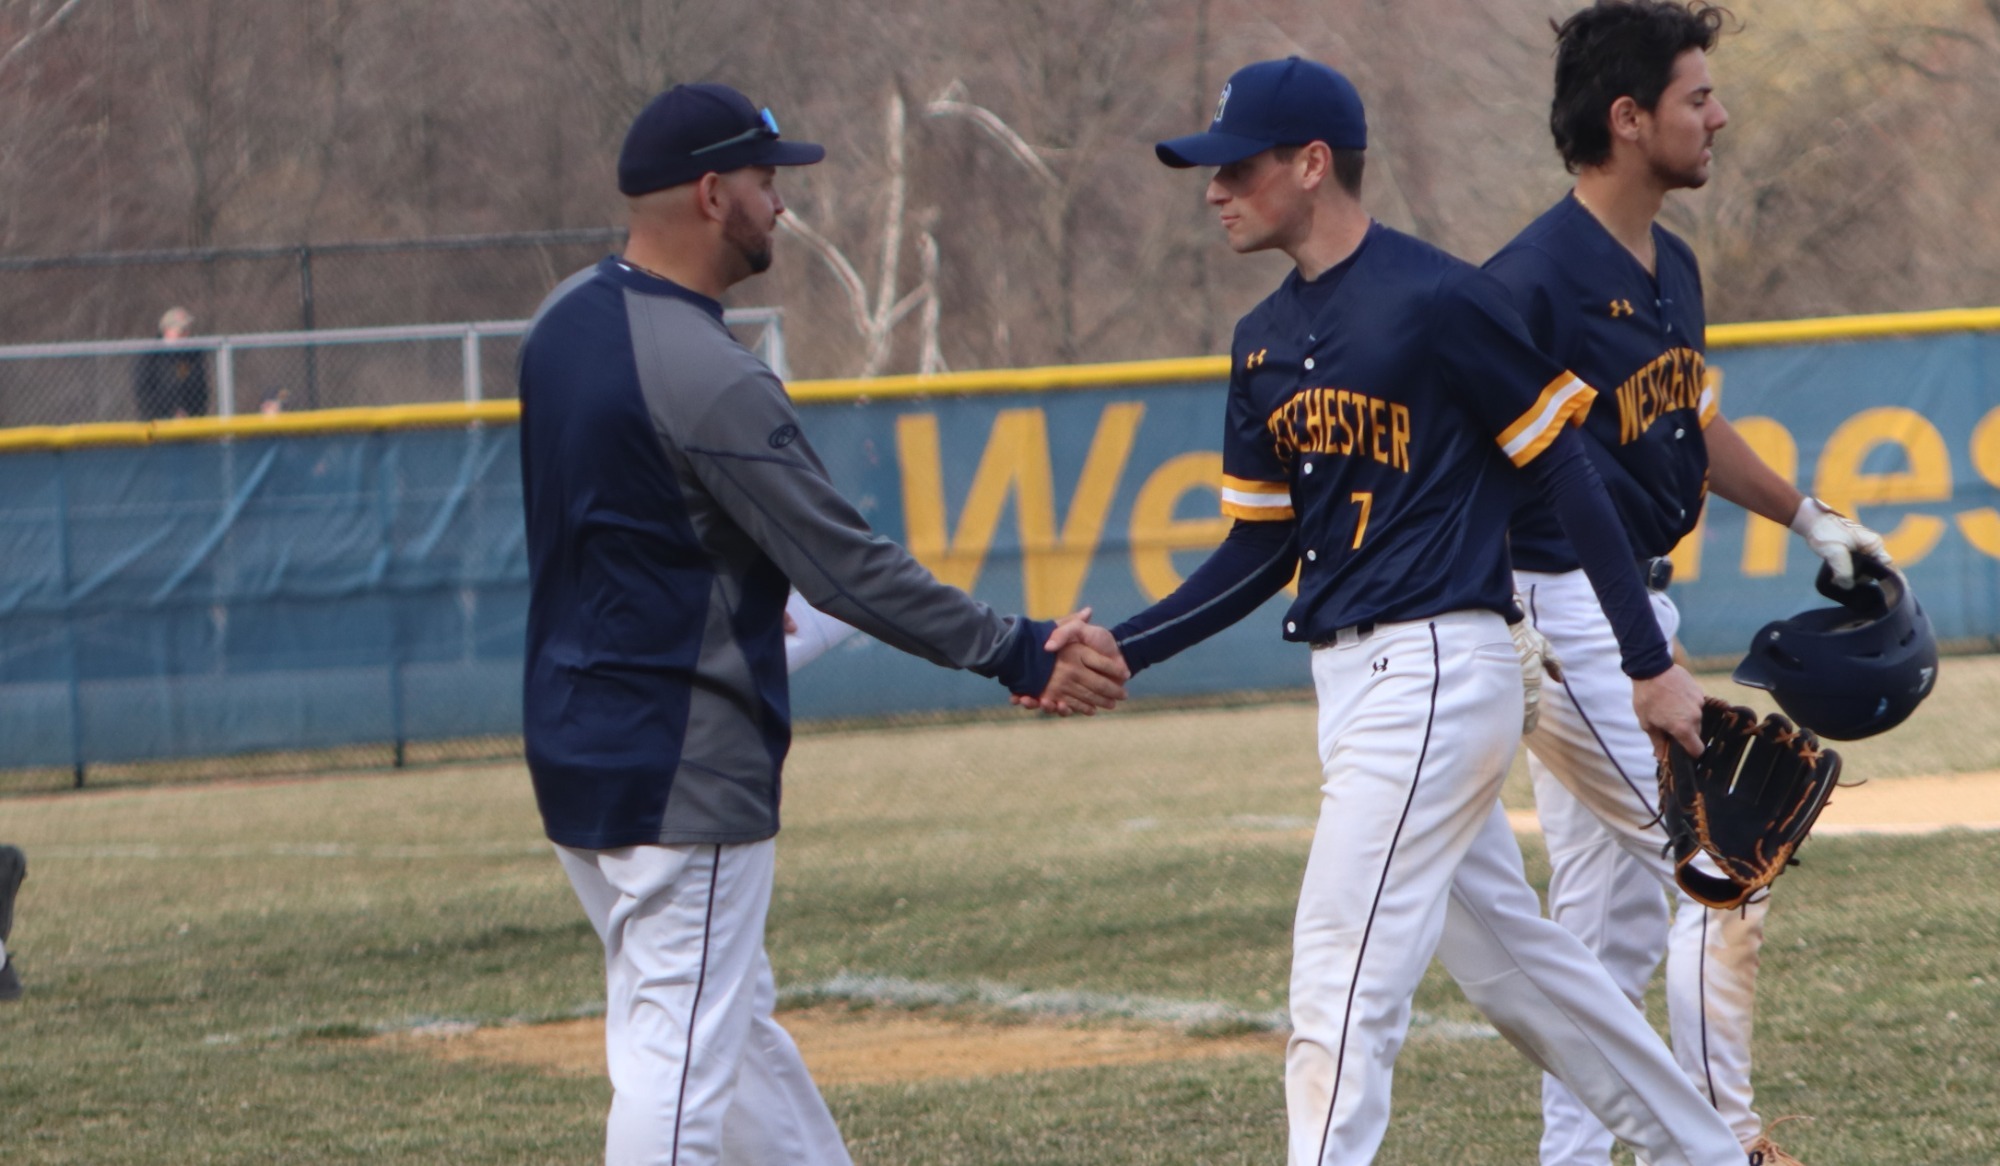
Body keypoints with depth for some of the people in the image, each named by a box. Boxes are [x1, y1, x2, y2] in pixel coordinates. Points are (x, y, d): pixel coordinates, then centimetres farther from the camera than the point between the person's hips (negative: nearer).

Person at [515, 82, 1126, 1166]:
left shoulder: (564, 318, 6)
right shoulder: (706, 377, -22)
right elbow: (848, 570, -21)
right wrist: (1020, 653, -14)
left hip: (573, 743, 10)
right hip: (684, 770, -10)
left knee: (734, 1022, 19)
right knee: (683, 1052, -7)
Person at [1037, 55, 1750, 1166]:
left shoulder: (1437, 301, -13)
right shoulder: (1265, 341, 12)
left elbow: (1567, 477, -10)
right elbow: (1260, 553, 14)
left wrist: (1651, 663, -10)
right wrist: (1117, 653, 1)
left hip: (1438, 670, -9)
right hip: (1356, 685, 9)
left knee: (1342, 974, -12)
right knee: (1507, 950, 16)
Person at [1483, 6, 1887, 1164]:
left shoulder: (1672, 266, 10)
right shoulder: (1534, 280, -19)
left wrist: (1809, 515, 29)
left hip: (1643, 610, 9)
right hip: (1572, 619, -9)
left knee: (1614, 921, 12)